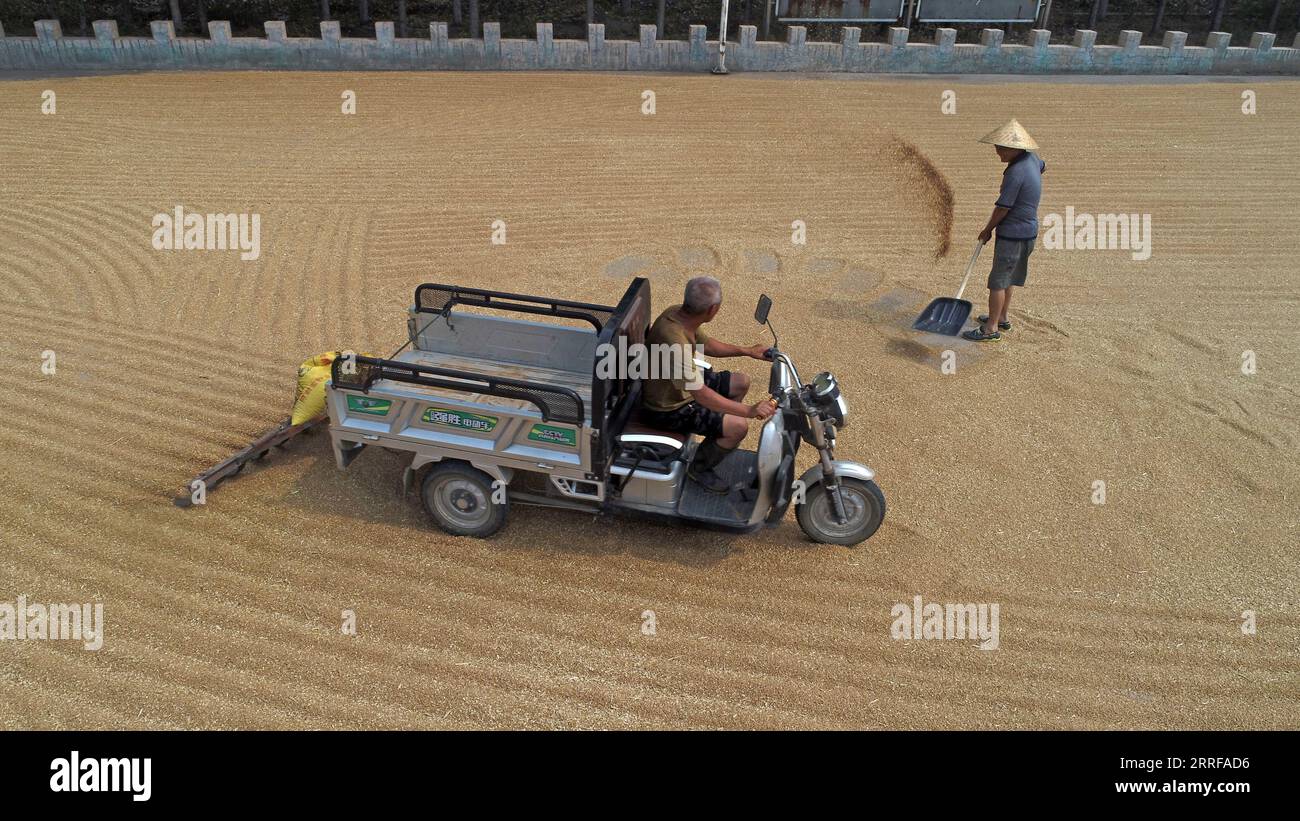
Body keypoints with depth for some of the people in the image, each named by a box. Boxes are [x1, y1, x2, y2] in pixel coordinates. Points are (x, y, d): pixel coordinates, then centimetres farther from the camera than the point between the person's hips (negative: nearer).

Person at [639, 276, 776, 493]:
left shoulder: (678, 313, -10)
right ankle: (699, 468, 8)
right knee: (739, 426, -16)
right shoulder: (675, 343, -38)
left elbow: (706, 344, 10)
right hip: (667, 409, -9)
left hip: (682, 385, 9)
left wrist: (747, 351, 8)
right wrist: (750, 411, -36)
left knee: (741, 383, 15)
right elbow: (701, 395, -37)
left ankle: (716, 437, 34)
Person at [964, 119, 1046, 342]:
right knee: (1006, 278, 21)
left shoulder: (1016, 172, -25)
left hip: (1013, 234, -10)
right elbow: (1043, 167, 31)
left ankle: (991, 328, 3)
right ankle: (1001, 317, 34)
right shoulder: (1031, 158, 4)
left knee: (998, 281, -2)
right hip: (1028, 230, 10)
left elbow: (1003, 208, -20)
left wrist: (987, 230, -6)